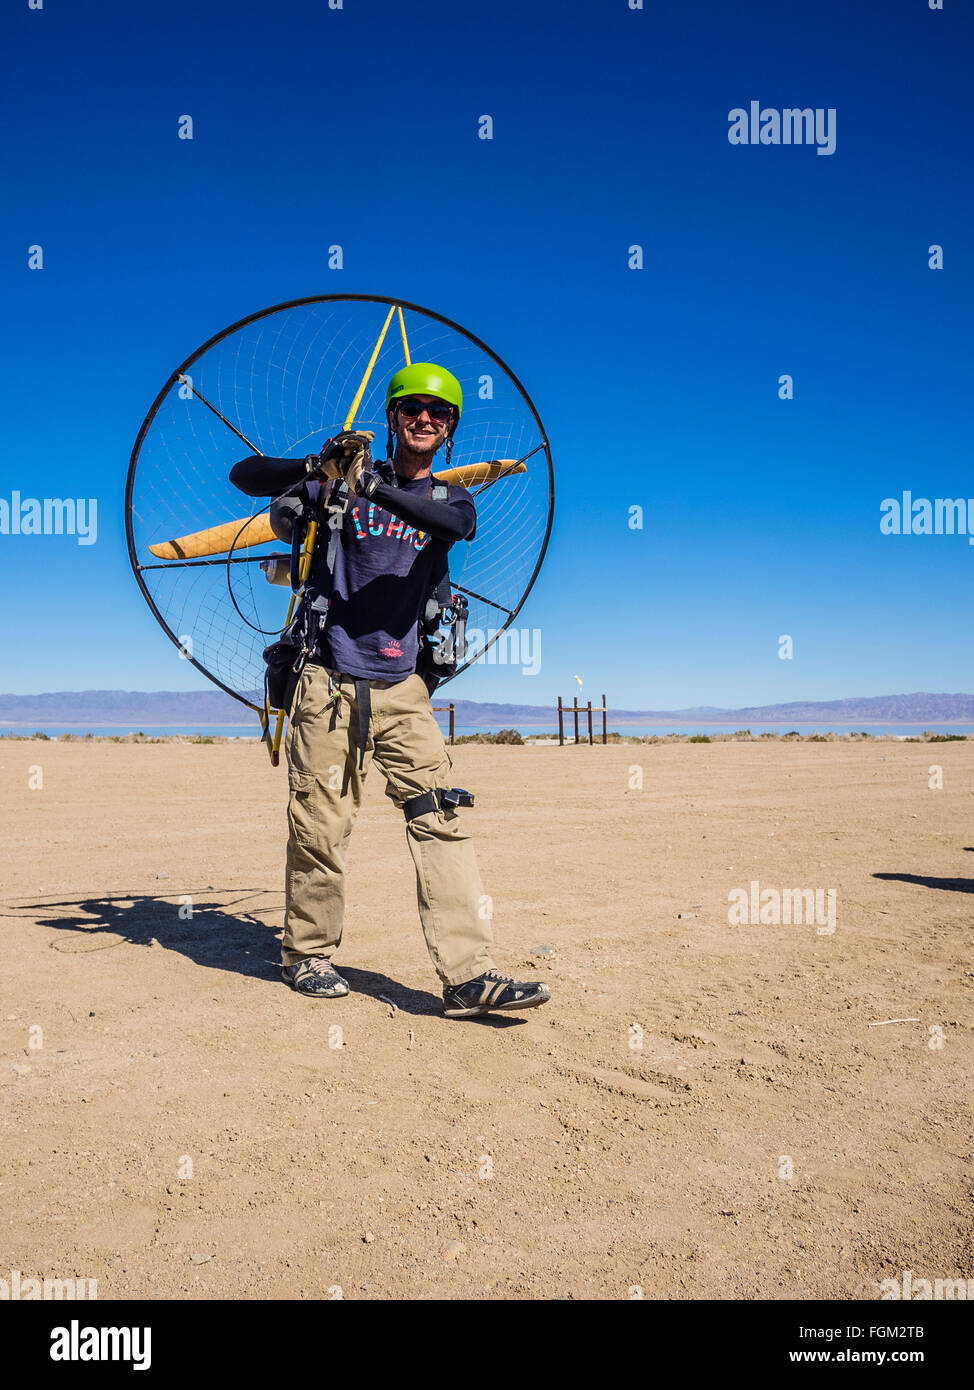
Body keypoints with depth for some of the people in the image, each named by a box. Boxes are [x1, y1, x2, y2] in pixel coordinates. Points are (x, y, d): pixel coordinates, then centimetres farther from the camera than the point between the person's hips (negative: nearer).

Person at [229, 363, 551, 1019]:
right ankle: (309, 956, 20)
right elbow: (245, 474, 6)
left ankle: (469, 976, -8)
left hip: (404, 690, 2)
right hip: (330, 686, -2)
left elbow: (461, 525, -14)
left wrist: (373, 484, -27)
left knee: (442, 818, -8)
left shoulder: (450, 497, 12)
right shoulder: (342, 478, 8)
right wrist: (313, 468, -12)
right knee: (321, 829, 1)